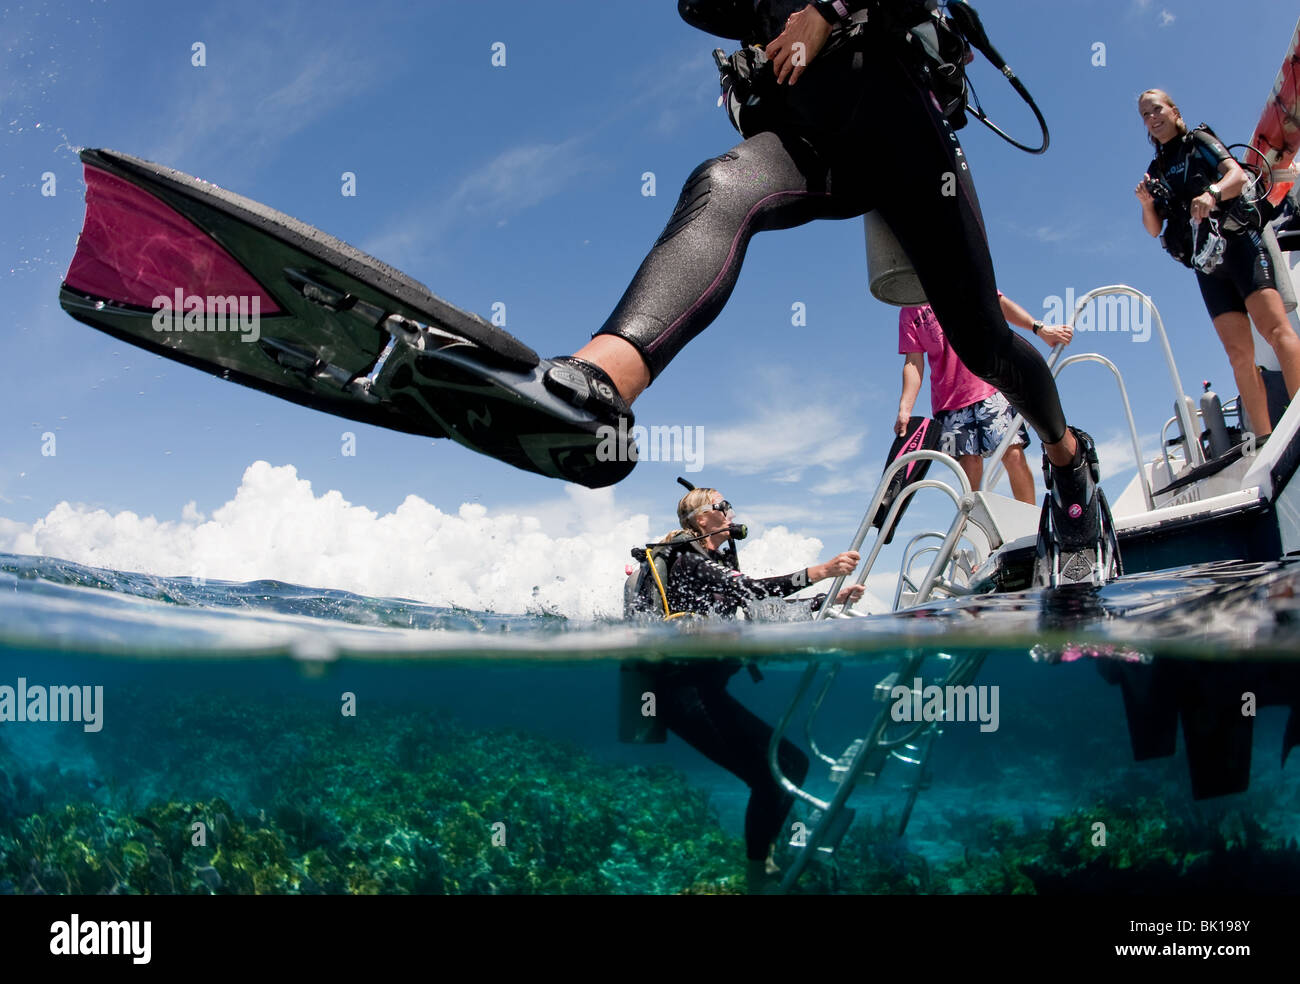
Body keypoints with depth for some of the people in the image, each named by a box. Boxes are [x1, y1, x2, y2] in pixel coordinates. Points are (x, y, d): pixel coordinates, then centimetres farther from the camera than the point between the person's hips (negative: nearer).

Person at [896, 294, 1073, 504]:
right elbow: (913, 362, 5)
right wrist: (905, 409, -9)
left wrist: (1039, 328, -13)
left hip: (991, 386, -1)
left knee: (1013, 455, -12)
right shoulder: (909, 312, 13)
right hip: (948, 400, 1)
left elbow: (1001, 304, 3)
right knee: (969, 464, -8)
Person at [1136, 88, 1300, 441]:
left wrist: (1212, 193, -29)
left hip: (1238, 242, -4)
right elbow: (1154, 228, 15)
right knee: (1239, 353, -4)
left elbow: (1238, 175, -7)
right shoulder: (1156, 169, 21)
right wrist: (1147, 203, -7)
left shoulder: (1198, 141, 9)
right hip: (1206, 263, 4)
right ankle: (1266, 441, -8)